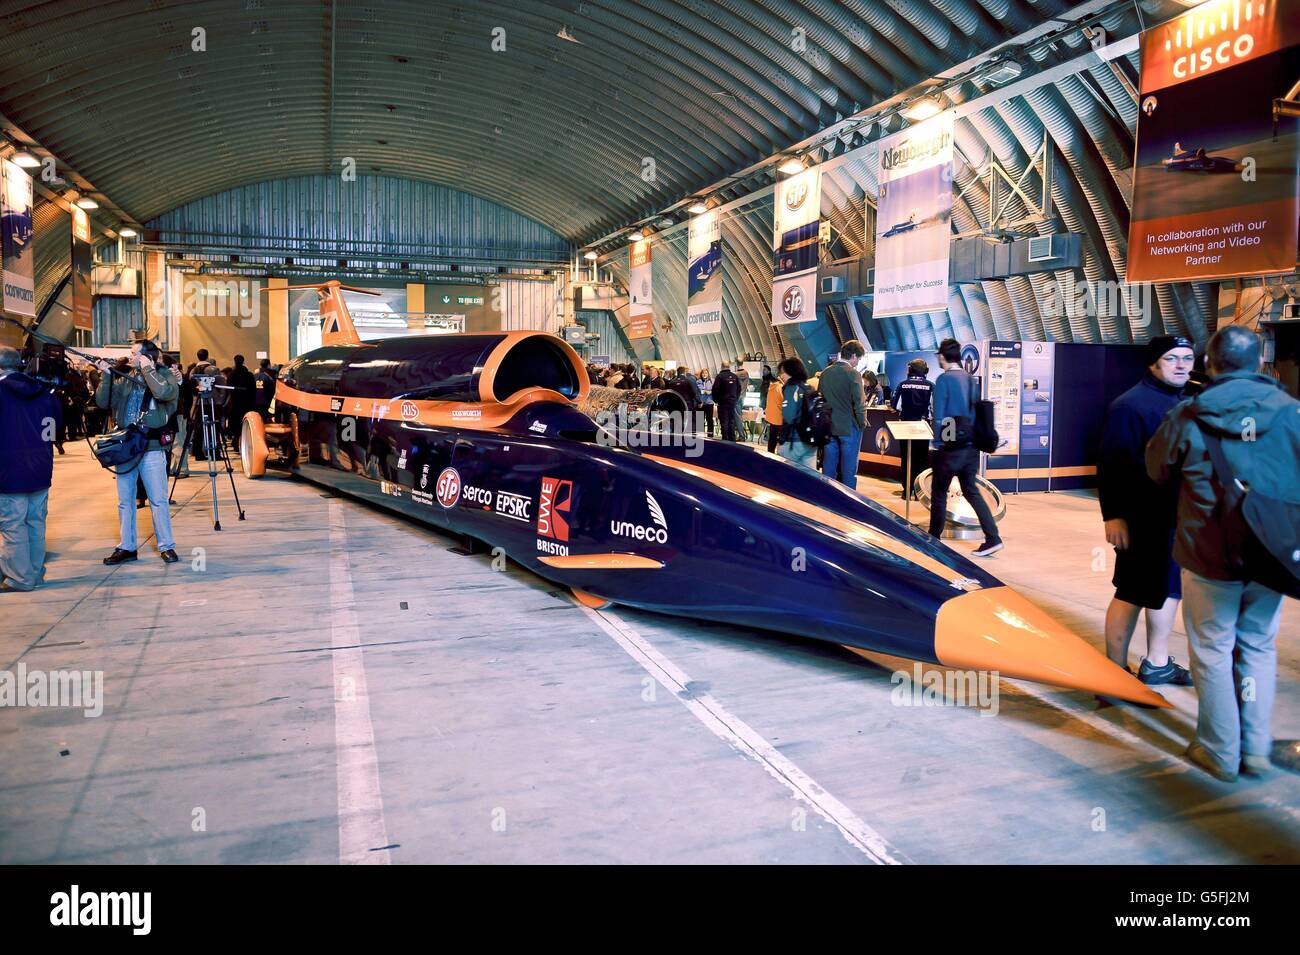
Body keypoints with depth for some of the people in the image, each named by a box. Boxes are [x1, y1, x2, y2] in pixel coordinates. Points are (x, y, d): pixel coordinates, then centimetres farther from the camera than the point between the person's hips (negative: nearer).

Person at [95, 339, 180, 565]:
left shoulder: (164, 376, -2)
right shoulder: (125, 379, 10)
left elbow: (163, 392, -25)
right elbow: (102, 402, 6)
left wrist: (147, 369, -13)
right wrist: (107, 376, -4)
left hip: (151, 449, -5)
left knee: (158, 500, 0)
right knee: (124, 501, 10)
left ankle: (166, 546, 10)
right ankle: (126, 547, 19)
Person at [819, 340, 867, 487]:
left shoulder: (825, 373, 5)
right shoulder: (853, 374, -13)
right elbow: (859, 403, -16)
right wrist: (863, 423, -2)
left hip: (829, 427, 5)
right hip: (849, 428, -5)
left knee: (828, 468, 10)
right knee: (848, 469, 2)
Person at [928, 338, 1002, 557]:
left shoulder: (944, 379, -10)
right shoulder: (970, 379, 10)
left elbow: (939, 415, -13)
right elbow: (975, 411, 14)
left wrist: (936, 443, -7)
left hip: (950, 447, -6)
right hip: (971, 446, 6)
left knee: (939, 493, 8)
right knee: (971, 491, 11)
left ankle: (934, 538, 17)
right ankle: (992, 538, 1)